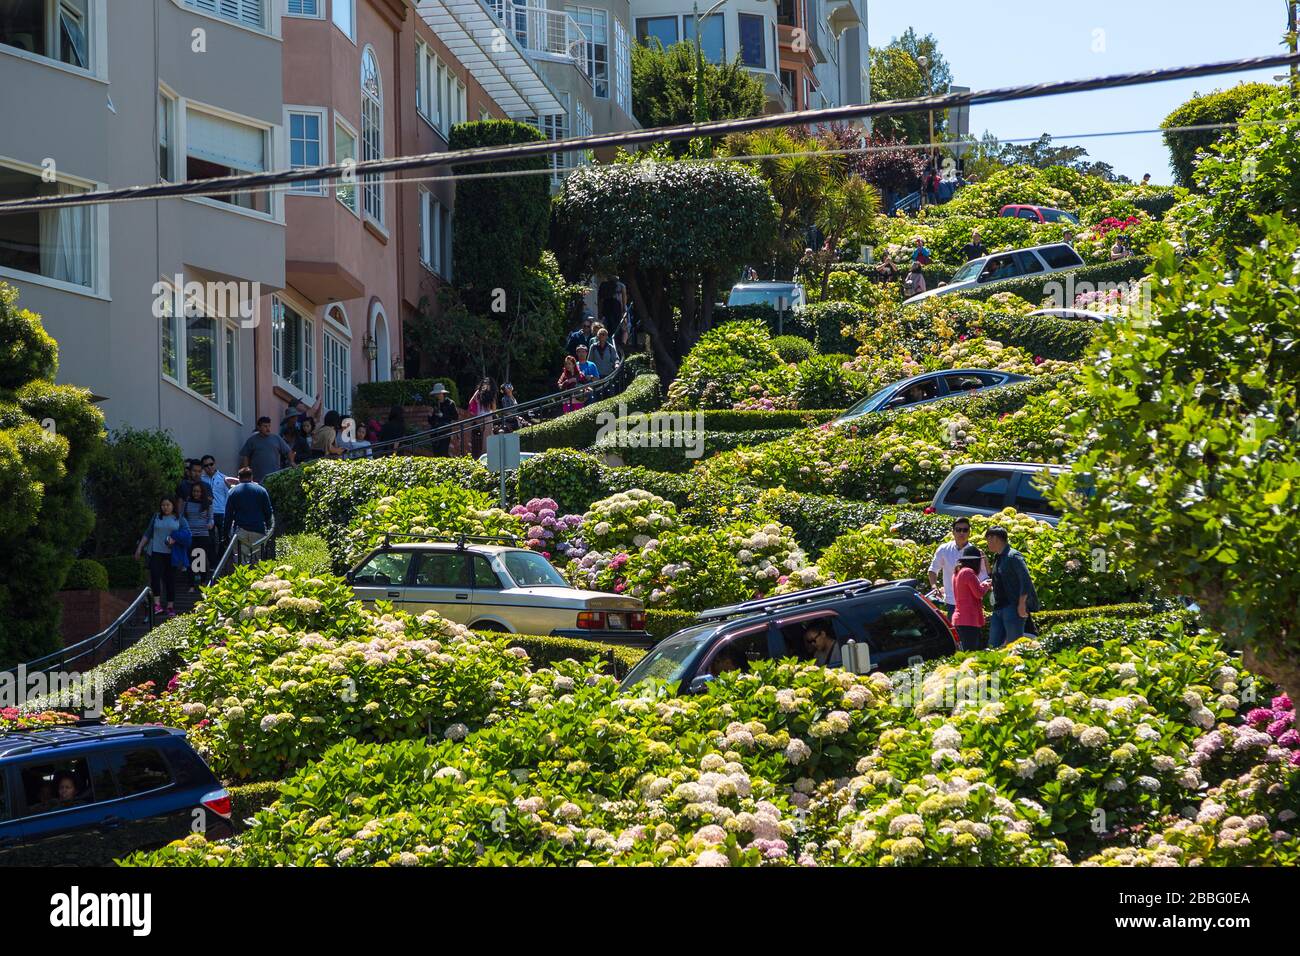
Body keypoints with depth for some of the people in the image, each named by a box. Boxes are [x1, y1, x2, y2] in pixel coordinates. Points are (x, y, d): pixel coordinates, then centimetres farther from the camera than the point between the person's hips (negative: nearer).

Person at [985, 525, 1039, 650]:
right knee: (993, 645, 7)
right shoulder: (997, 558, 17)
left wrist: (1022, 605, -20)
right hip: (999, 608, 9)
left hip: (1013, 608, -9)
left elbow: (1026, 580, -17)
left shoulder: (1013, 556, -10)